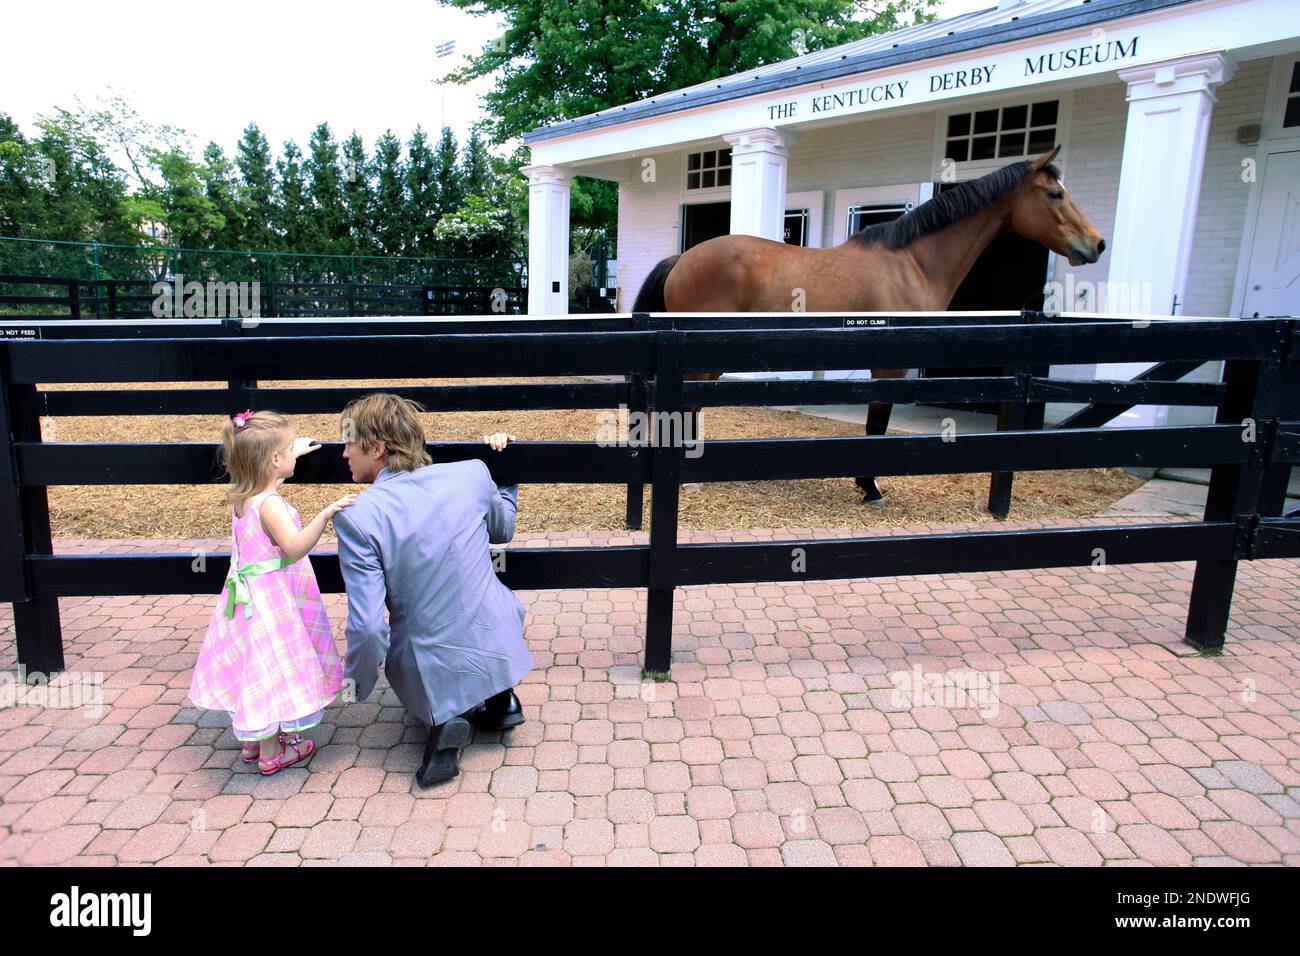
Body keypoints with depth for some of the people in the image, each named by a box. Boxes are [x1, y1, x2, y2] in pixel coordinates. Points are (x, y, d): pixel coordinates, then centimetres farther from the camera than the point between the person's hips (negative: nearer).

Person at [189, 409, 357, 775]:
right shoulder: (270, 504, -25)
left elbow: (267, 469, 26)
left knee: (253, 668, 20)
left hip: (246, 595, 9)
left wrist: (295, 452, 35)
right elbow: (294, 546, -37)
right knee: (270, 667, 3)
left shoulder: (241, 496, 3)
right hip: (270, 600, -9)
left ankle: (253, 739, 35)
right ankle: (271, 753, 16)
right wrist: (324, 516, -46)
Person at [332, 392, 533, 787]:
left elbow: (367, 625, -16)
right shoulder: (472, 473, -9)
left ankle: (448, 719, -1)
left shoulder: (357, 517, -18)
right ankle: (499, 697, 17)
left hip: (431, 671, -2)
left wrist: (357, 682, 3)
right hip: (497, 647, 3)